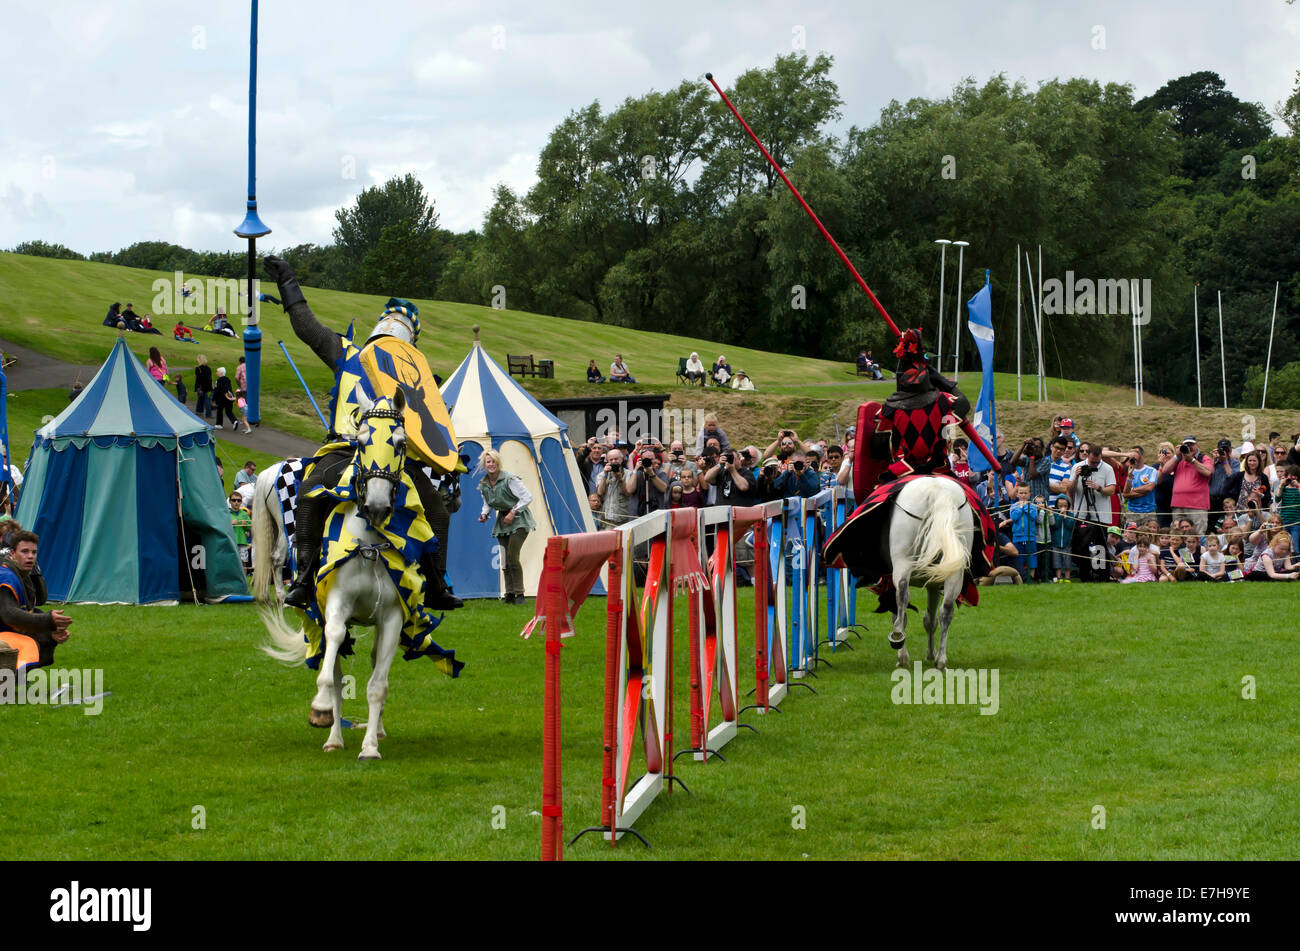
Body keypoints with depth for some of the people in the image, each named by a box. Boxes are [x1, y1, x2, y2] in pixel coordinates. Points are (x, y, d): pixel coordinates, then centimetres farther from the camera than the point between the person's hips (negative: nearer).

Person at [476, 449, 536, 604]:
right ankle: (510, 594, 10)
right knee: (505, 559, 3)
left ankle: (519, 594, -11)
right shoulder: (483, 484, 2)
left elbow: (527, 497, -15)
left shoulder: (509, 479, -18)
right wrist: (484, 514, -2)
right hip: (502, 521, 7)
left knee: (512, 556, -17)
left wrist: (513, 512, -19)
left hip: (518, 521, -7)